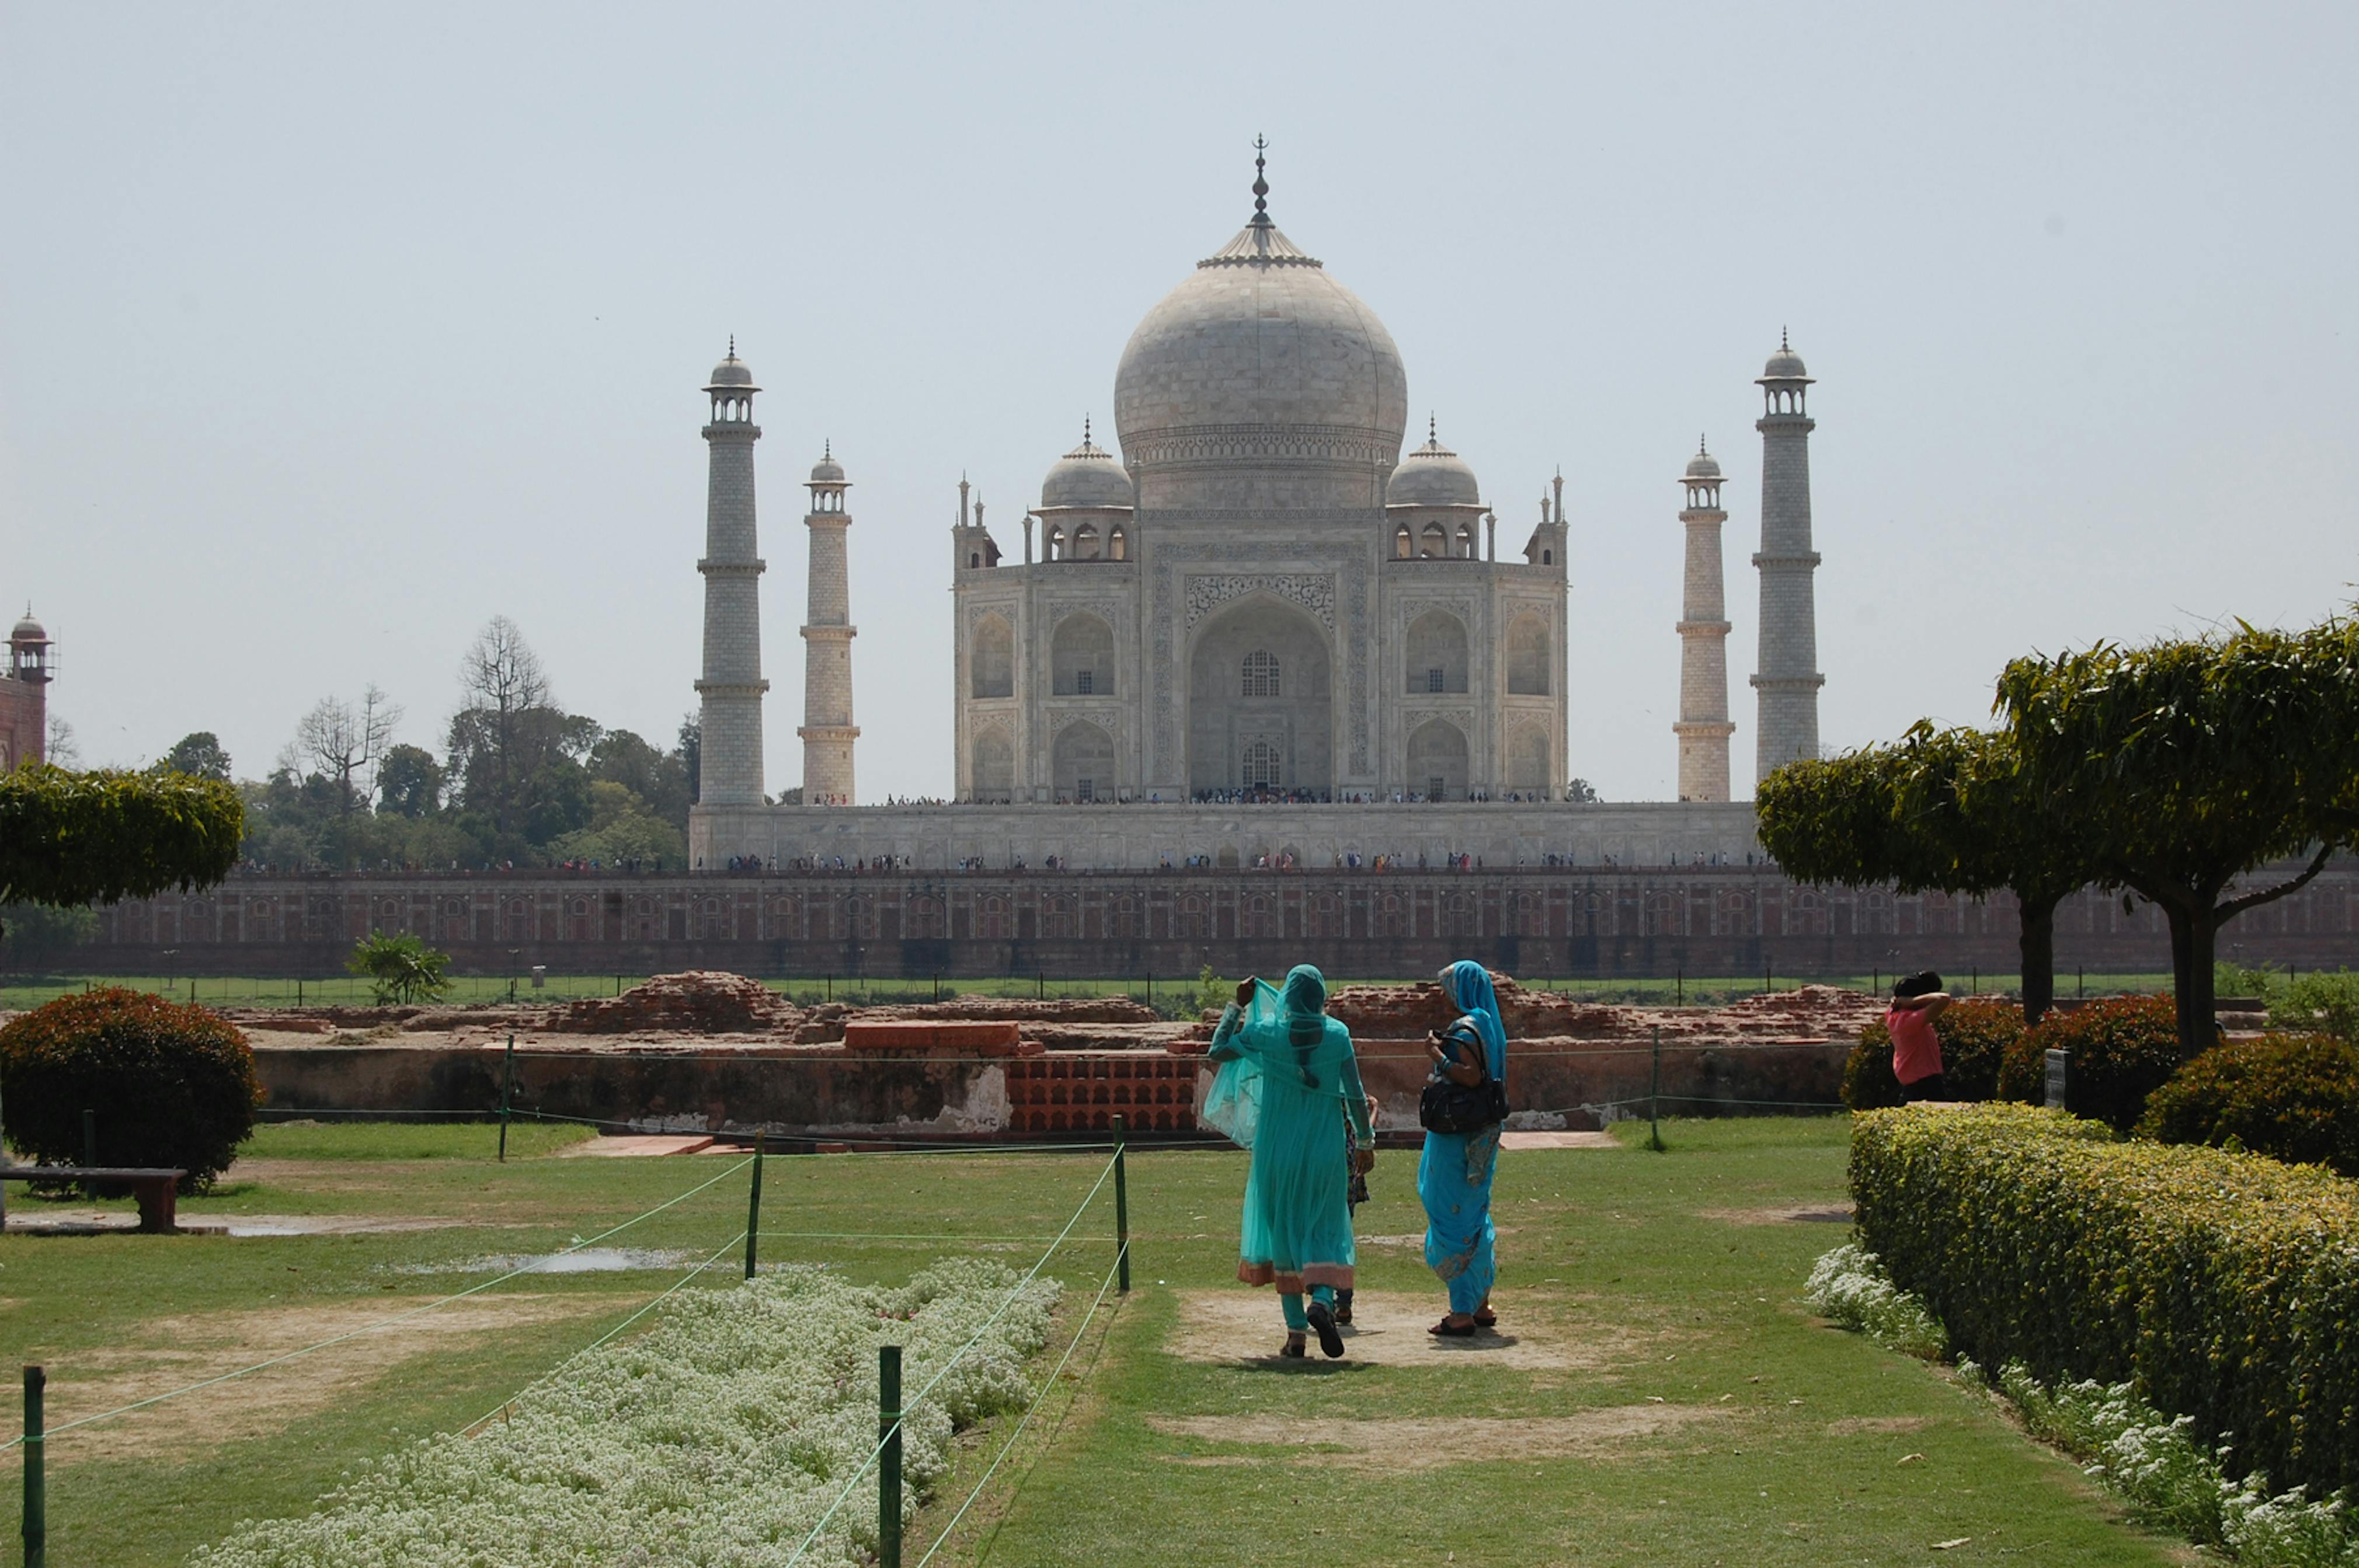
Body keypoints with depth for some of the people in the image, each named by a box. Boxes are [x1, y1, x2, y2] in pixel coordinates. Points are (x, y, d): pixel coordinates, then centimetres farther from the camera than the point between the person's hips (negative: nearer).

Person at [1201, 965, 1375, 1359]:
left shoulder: (1266, 1033, -7)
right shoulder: (1337, 1035, -6)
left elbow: (1216, 1052, 6)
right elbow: (1356, 1094, -3)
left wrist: (1237, 1005, 10)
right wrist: (1365, 1141, 8)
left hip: (1278, 1151, 0)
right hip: (1325, 1150, 0)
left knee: (1283, 1231, 11)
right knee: (1326, 1229, 7)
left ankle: (1296, 1332, 11)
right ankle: (1323, 1300, -23)